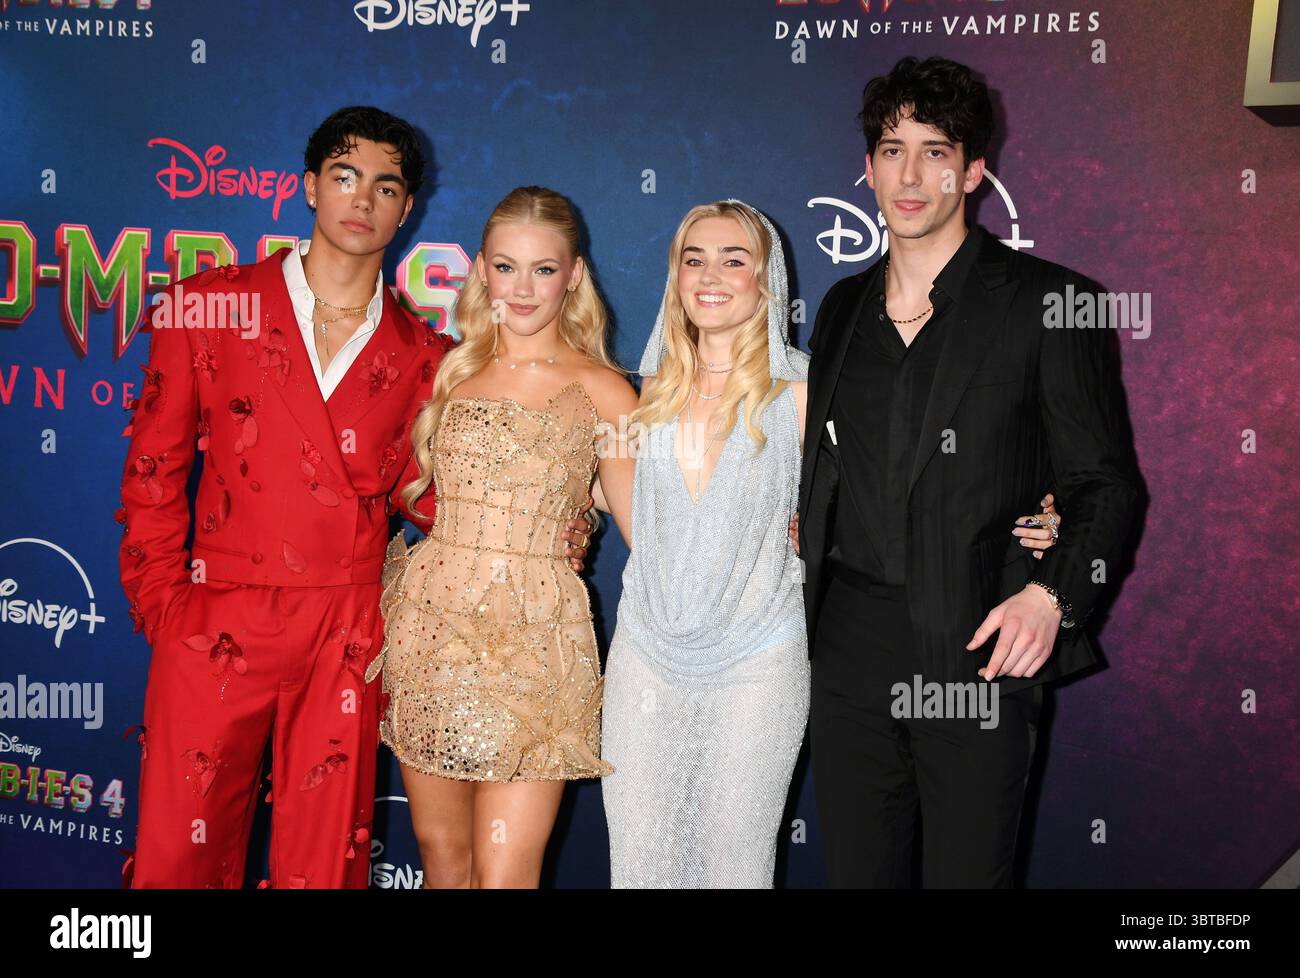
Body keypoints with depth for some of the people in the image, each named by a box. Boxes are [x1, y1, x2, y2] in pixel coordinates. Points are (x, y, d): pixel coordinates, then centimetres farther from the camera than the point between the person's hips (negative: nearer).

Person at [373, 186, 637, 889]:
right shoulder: (450, 369, 9)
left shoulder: (602, 391, 1)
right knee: (441, 854, 13)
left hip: (533, 640, -3)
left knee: (503, 872, -3)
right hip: (430, 625, 3)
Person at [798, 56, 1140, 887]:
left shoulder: (1046, 302, -3)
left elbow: (1104, 482, -4)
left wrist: (1053, 594, -18)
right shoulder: (843, 306, 13)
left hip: (979, 650, -4)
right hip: (849, 639, 5)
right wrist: (799, 545, 7)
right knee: (855, 869, 13)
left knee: (967, 872, 5)